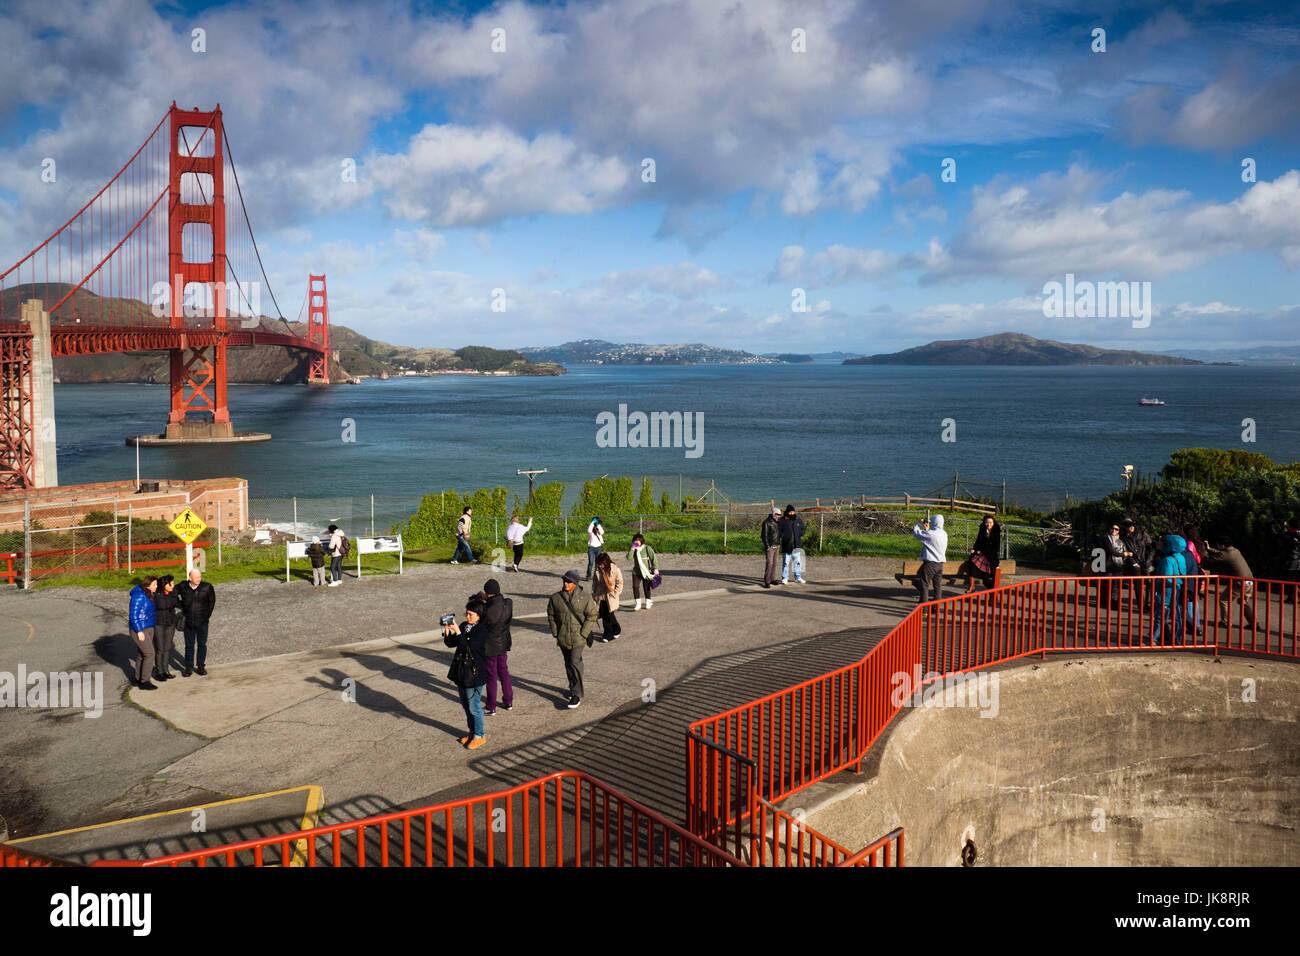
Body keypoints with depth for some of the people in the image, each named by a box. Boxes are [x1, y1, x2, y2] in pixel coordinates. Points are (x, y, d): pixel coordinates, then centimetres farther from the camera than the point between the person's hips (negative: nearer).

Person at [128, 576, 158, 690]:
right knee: (149, 654, -10)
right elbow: (134, 615, -21)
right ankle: (144, 682, -5)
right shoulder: (139, 596, -20)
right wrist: (139, 631, -21)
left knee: (141, 654, 15)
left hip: (148, 628, 9)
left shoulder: (148, 594, 8)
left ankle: (138, 680, 23)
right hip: (139, 630, -9)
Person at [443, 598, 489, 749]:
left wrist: (457, 631, -29)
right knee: (465, 704, 18)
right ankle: (472, 731, 34)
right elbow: (450, 643, 5)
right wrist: (447, 630, -12)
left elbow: (468, 648, -26)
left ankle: (480, 736, 15)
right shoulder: (464, 626, 5)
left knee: (474, 706, 1)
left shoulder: (481, 630, -17)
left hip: (475, 672, -8)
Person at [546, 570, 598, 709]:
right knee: (568, 664, 15)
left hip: (578, 638, -4)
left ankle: (576, 695, -6)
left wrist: (582, 634, -11)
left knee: (575, 664, -11)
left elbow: (591, 617, -6)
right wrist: (556, 634, 3)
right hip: (562, 639, 4)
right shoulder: (555, 598, -1)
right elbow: (551, 617, 7)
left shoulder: (585, 598, -8)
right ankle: (573, 688, 33)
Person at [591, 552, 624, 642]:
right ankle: (608, 634, 16)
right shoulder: (598, 571, 1)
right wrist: (593, 594, 9)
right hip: (600, 597, 4)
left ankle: (616, 630, 19)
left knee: (609, 615, -6)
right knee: (604, 615, 3)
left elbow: (619, 583, -2)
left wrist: (614, 594, -7)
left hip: (610, 597, -4)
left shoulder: (614, 569, -9)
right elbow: (594, 583, 13)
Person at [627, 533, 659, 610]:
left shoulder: (647, 548, -6)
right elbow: (629, 558, -11)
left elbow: (654, 558, -2)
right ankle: (638, 604, 2)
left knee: (647, 588, 6)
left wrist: (655, 568, -8)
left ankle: (648, 603, 26)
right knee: (635, 587, -9)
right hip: (636, 572, 2)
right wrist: (632, 549, -18)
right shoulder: (633, 549, 3)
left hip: (646, 572, -2)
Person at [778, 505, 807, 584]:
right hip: (786, 545, -3)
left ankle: (798, 577, 21)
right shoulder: (782, 521, -3)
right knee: (785, 562, 2)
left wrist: (799, 534, -4)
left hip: (797, 545, 3)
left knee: (798, 562, 10)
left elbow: (803, 530, 15)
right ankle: (784, 578, 10)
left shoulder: (798, 520, 7)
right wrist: (784, 536, -16)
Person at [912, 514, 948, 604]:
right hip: (940, 562, 7)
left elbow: (916, 533, -9)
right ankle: (937, 598, 21)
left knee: (924, 582, 4)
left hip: (930, 562, -7)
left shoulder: (930, 534, -20)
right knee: (938, 582, 15)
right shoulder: (944, 534, 4)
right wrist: (927, 529, 23)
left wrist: (919, 524, 7)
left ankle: (924, 600, 6)